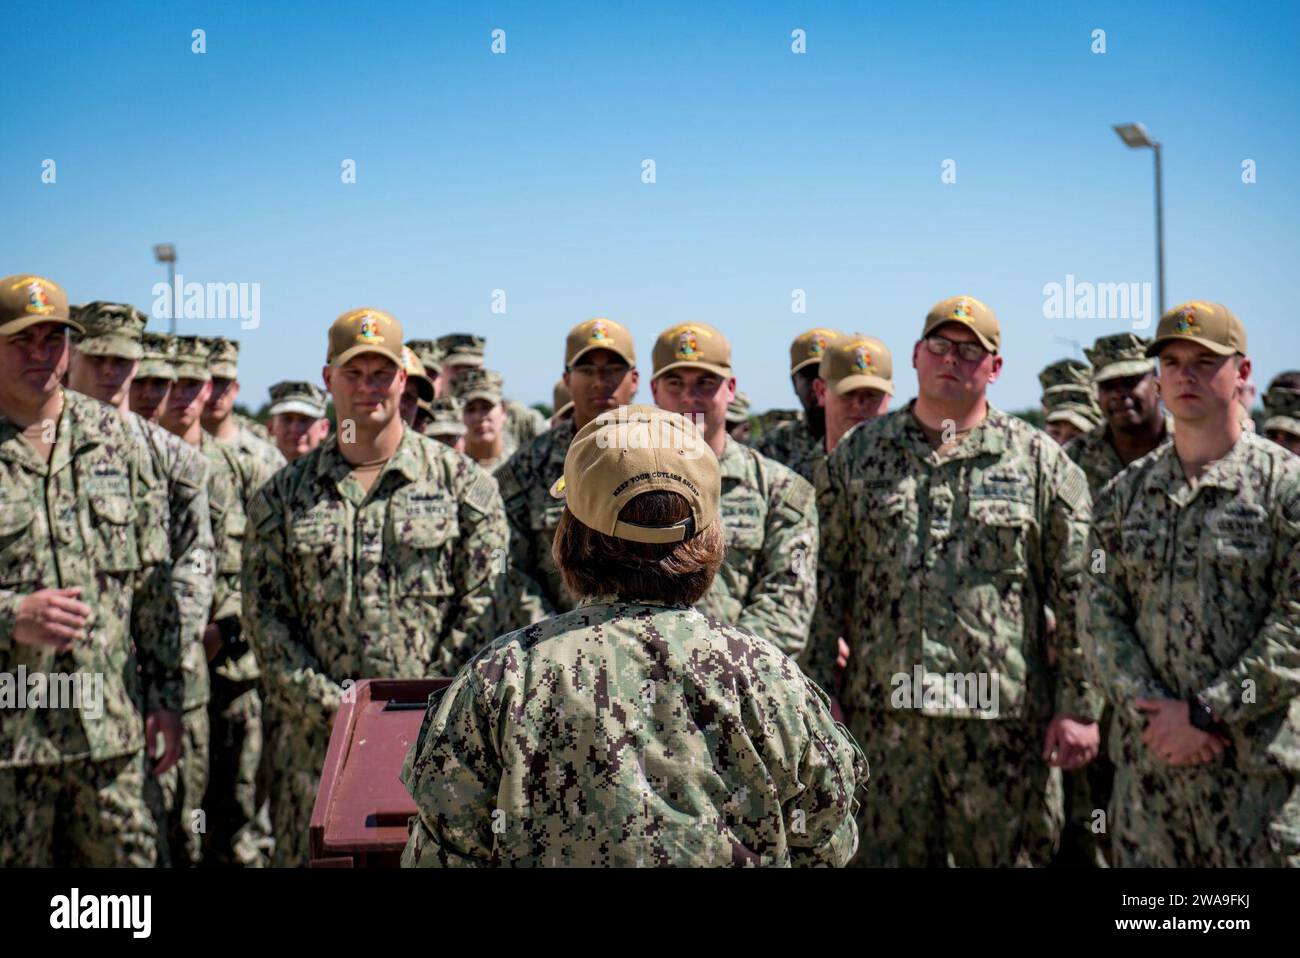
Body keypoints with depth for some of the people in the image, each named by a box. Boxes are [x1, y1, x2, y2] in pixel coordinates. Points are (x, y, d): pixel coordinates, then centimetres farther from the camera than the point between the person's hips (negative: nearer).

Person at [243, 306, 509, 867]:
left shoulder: (462, 483, 5)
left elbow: (481, 605, 0)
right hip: (316, 740, 2)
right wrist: (330, 706, -8)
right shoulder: (284, 495, 10)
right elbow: (265, 615, 4)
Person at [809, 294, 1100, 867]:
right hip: (883, 717, 2)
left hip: (1004, 718, -1)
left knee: (1011, 855, 4)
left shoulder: (1040, 461, 5)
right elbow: (826, 579, 10)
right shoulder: (858, 454, 10)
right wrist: (818, 692, 4)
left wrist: (1079, 707, -2)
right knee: (885, 855, 8)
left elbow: (1077, 595, 3)